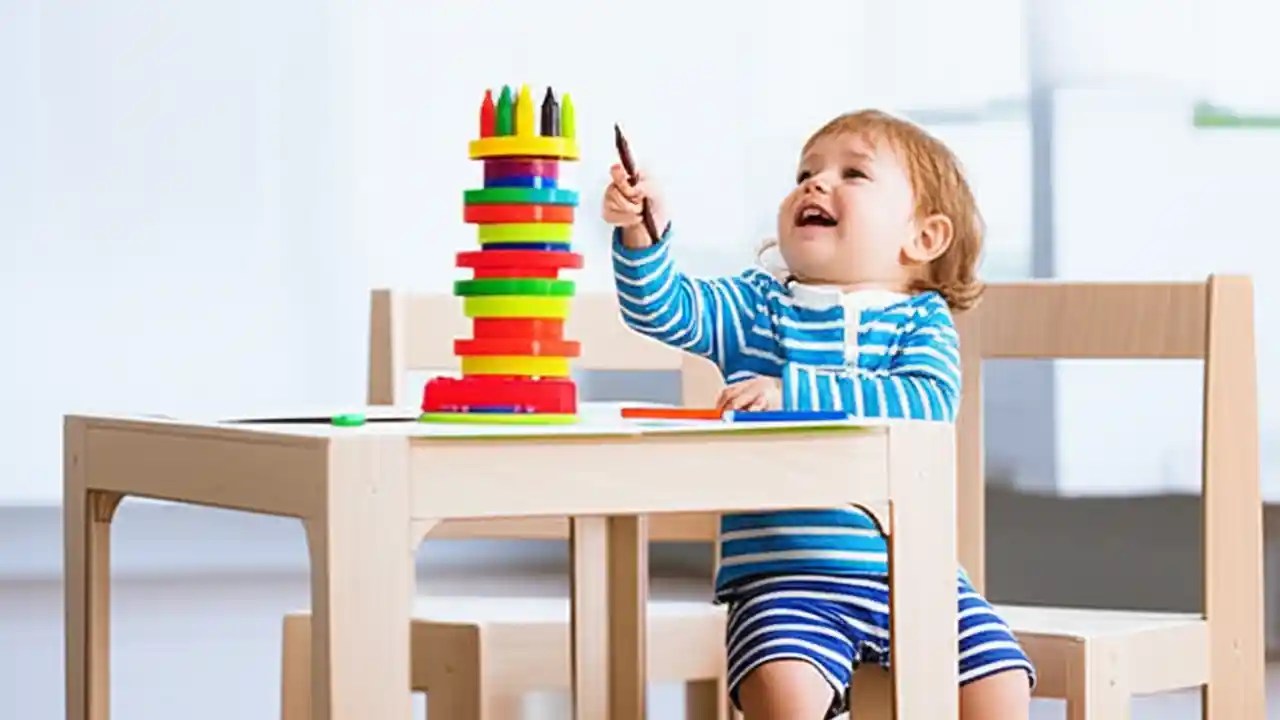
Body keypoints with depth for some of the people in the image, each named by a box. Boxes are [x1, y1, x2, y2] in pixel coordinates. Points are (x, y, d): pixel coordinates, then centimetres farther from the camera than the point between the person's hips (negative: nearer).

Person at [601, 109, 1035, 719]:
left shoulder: (923, 321, 6)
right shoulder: (758, 305, 11)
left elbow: (927, 402, -14)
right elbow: (664, 310, -4)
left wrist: (795, 392, -23)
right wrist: (642, 235, -23)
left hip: (913, 574, 1)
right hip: (786, 577, -1)